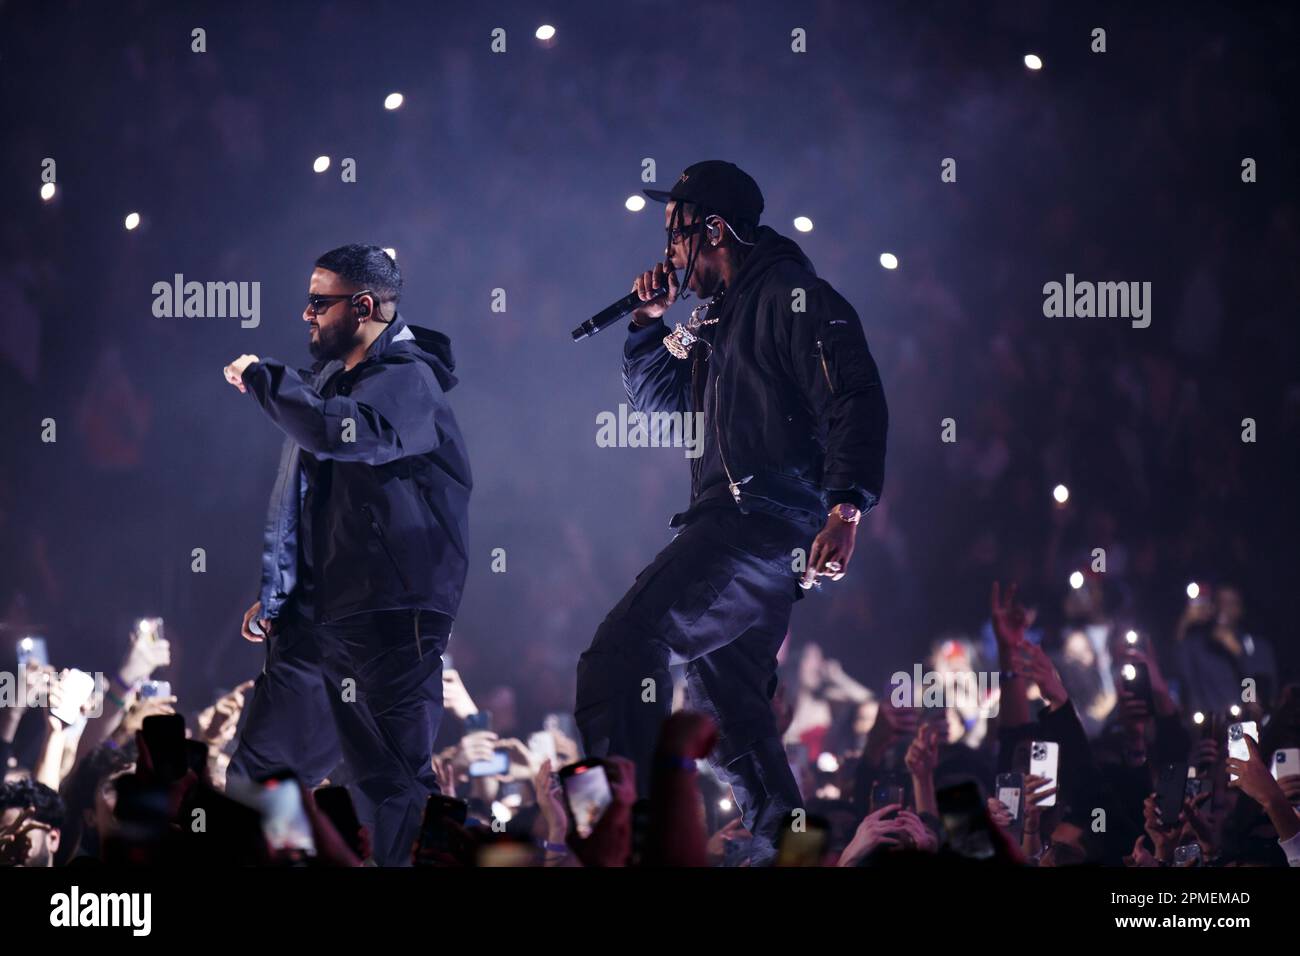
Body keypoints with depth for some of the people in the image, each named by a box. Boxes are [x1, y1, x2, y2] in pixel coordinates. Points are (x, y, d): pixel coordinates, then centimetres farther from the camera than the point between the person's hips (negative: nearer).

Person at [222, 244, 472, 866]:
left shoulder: (409, 381, -11)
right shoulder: (329, 379, 18)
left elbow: (336, 431, -31)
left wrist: (262, 379, -17)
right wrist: (273, 594, 21)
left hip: (389, 620, -9)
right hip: (316, 615, 9)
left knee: (394, 780, -10)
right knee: (260, 774, 12)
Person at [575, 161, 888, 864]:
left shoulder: (790, 295, -6)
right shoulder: (720, 316, 22)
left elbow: (855, 402, -16)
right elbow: (653, 397, 35)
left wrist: (845, 511, -25)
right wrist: (650, 320, 18)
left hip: (767, 518, -11)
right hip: (734, 523, 11)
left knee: (624, 646, -24)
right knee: (730, 712, 14)